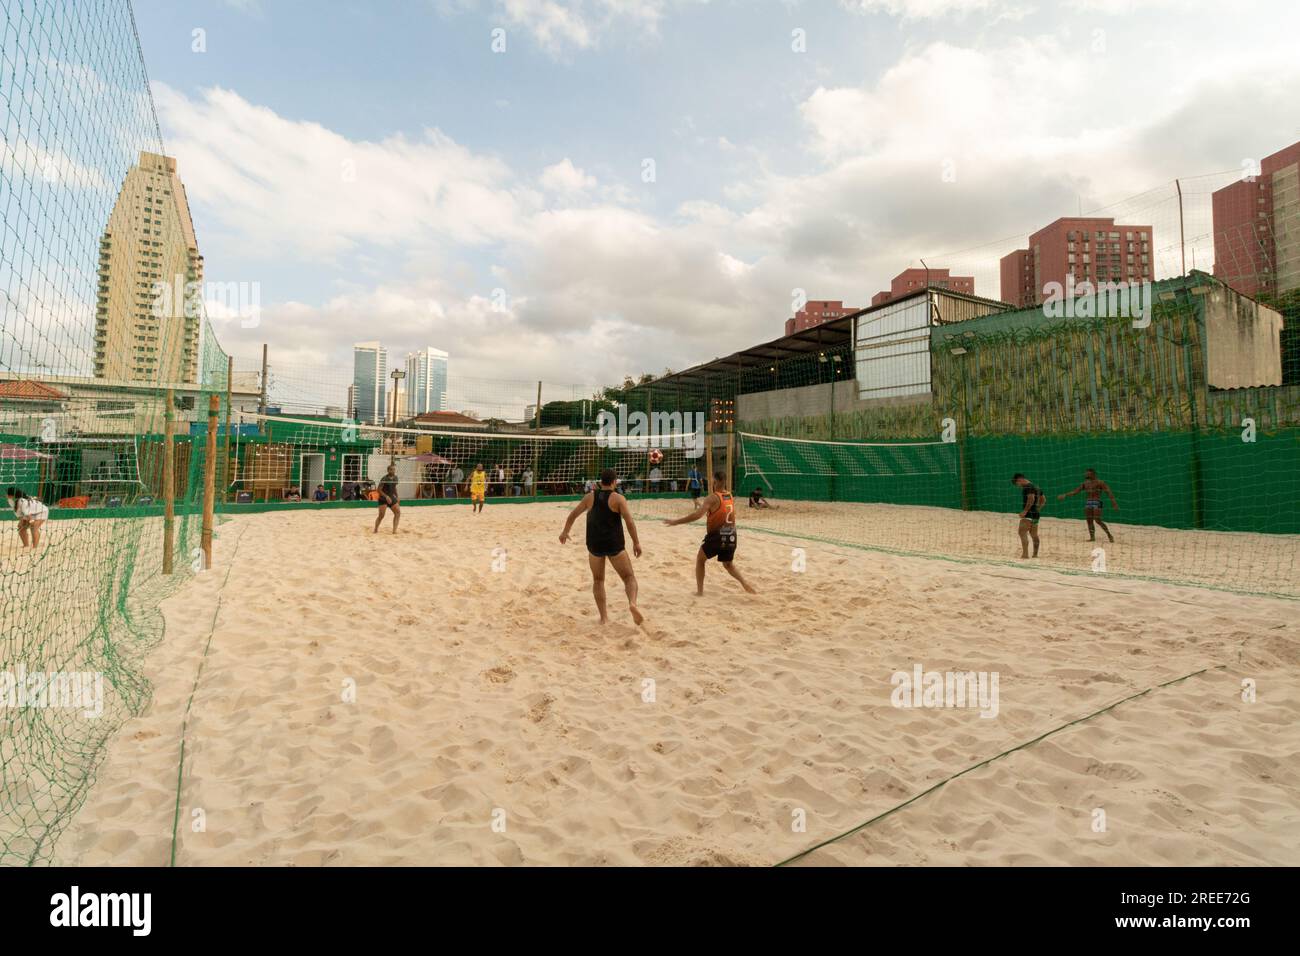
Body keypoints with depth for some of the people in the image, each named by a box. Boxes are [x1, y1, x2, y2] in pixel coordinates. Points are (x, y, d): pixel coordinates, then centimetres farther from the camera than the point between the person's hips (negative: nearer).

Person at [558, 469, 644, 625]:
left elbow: (573, 514, 12)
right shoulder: (618, 498, -6)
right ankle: (632, 603, -20)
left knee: (598, 580, 18)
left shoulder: (590, 497, 5)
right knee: (629, 577, 7)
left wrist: (565, 532, 26)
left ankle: (604, 616, 15)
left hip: (594, 545, 3)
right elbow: (629, 521, -14)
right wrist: (636, 543, -6)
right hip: (614, 545, -3)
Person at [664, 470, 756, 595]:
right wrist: (704, 505, 29)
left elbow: (697, 515, -24)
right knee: (729, 565, 24)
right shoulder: (731, 497, 7)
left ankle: (700, 591, 14)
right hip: (731, 537, 6)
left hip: (716, 536, -6)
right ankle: (746, 584, 6)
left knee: (700, 560, 16)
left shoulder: (713, 497, -14)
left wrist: (676, 521, -20)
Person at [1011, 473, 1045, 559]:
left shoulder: (1027, 486, -12)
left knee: (1022, 533, -16)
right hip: (1036, 514, 11)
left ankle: (1025, 553, -25)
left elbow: (1031, 499, -26)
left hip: (1028, 514, -11)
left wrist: (1025, 511, -24)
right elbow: (1043, 500, 25)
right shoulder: (1036, 487, 19)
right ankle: (1035, 554, 20)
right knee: (1034, 535, 15)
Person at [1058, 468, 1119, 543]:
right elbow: (1075, 491, 19)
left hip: (1096, 503, -6)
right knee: (1089, 521, 2)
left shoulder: (1100, 482, -5)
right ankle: (1092, 537, 5)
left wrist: (1113, 502, -21)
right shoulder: (1086, 483, 15)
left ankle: (1109, 535, 1)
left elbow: (1109, 492, -11)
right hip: (1087, 503, 6)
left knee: (1098, 521, -13)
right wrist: (1065, 495, 13)